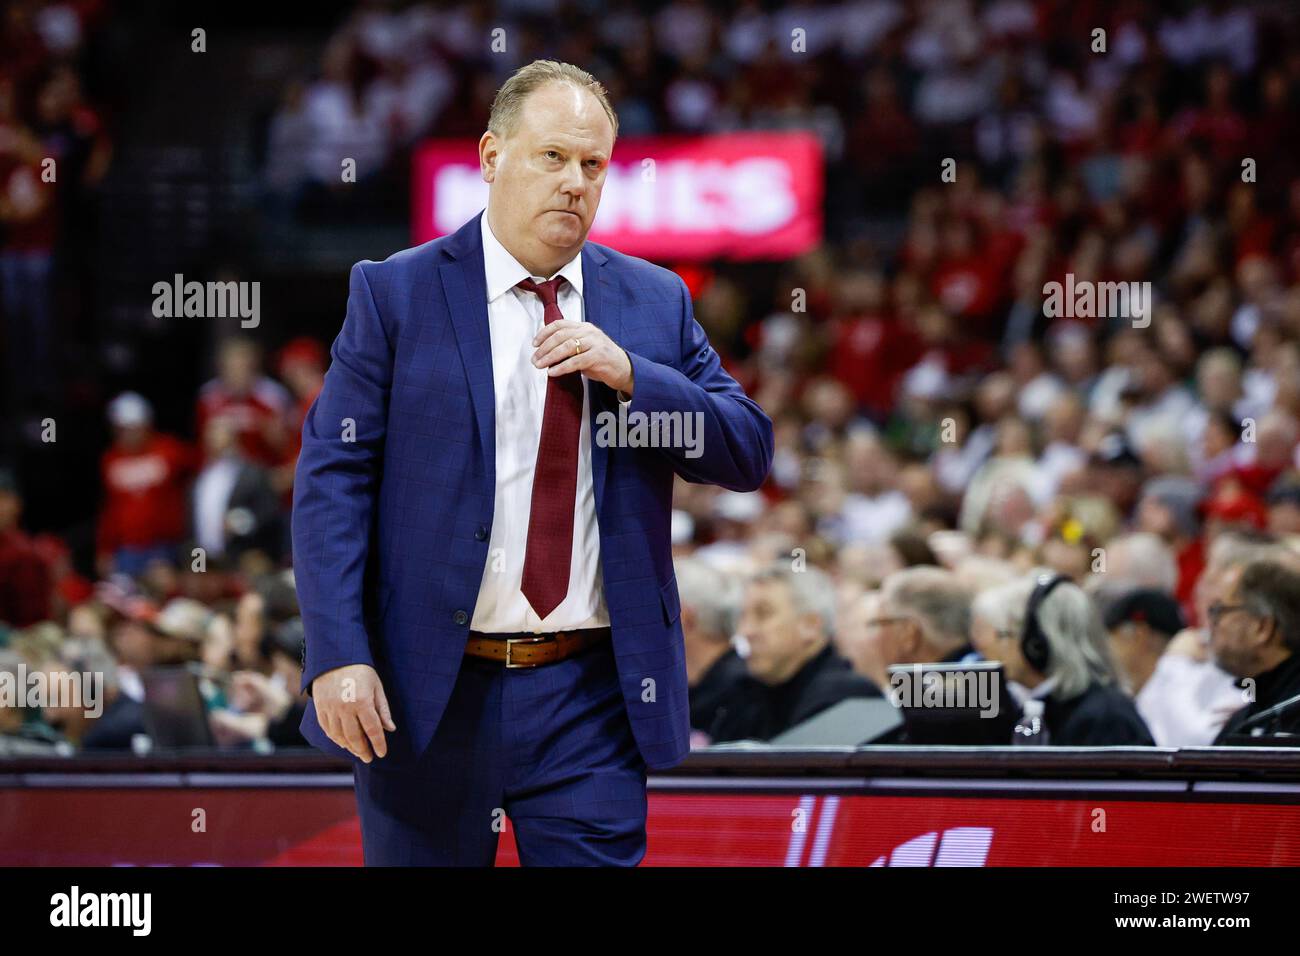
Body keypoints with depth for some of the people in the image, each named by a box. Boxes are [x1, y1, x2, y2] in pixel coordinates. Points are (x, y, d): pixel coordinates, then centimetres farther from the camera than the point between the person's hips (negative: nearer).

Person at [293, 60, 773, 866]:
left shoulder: (655, 303, 9)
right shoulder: (395, 294, 0)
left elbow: (748, 456, 5)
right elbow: (332, 479, -4)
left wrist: (629, 374, -11)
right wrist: (339, 656, -14)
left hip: (594, 699, 2)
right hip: (427, 696, -1)